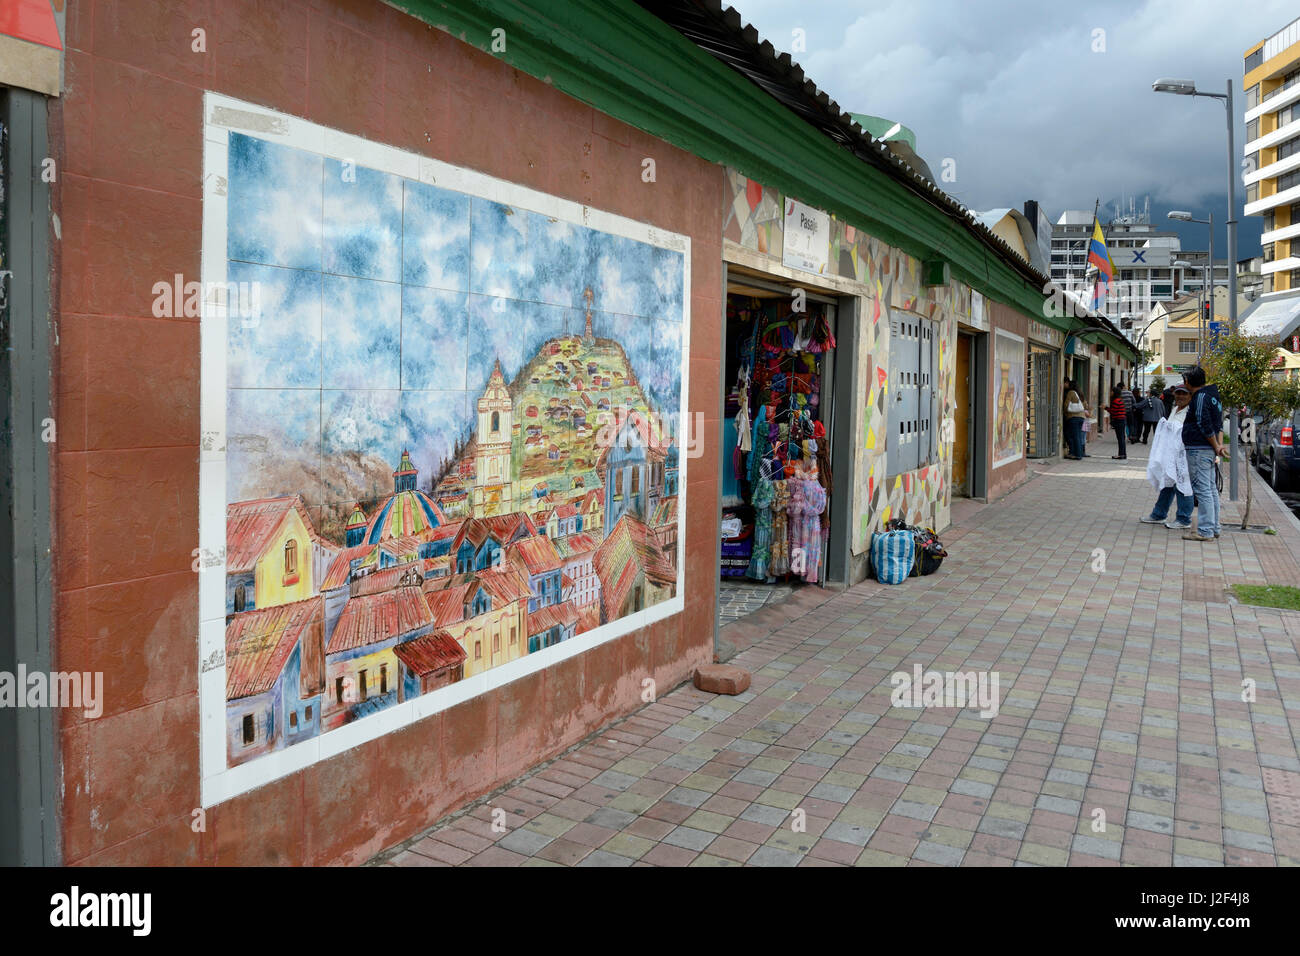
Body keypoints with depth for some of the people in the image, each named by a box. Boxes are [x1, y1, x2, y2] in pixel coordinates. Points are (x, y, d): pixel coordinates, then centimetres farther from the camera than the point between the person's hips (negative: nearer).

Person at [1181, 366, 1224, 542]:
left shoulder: (1200, 397, -15)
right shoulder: (1213, 395, 17)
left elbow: (1205, 425, -19)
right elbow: (1219, 423, 16)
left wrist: (1216, 446, -9)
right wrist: (1219, 444, 7)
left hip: (1199, 450, -10)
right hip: (1209, 450, 10)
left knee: (1202, 490, -8)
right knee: (1210, 489, 14)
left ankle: (1205, 531, -7)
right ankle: (1214, 528, 21)